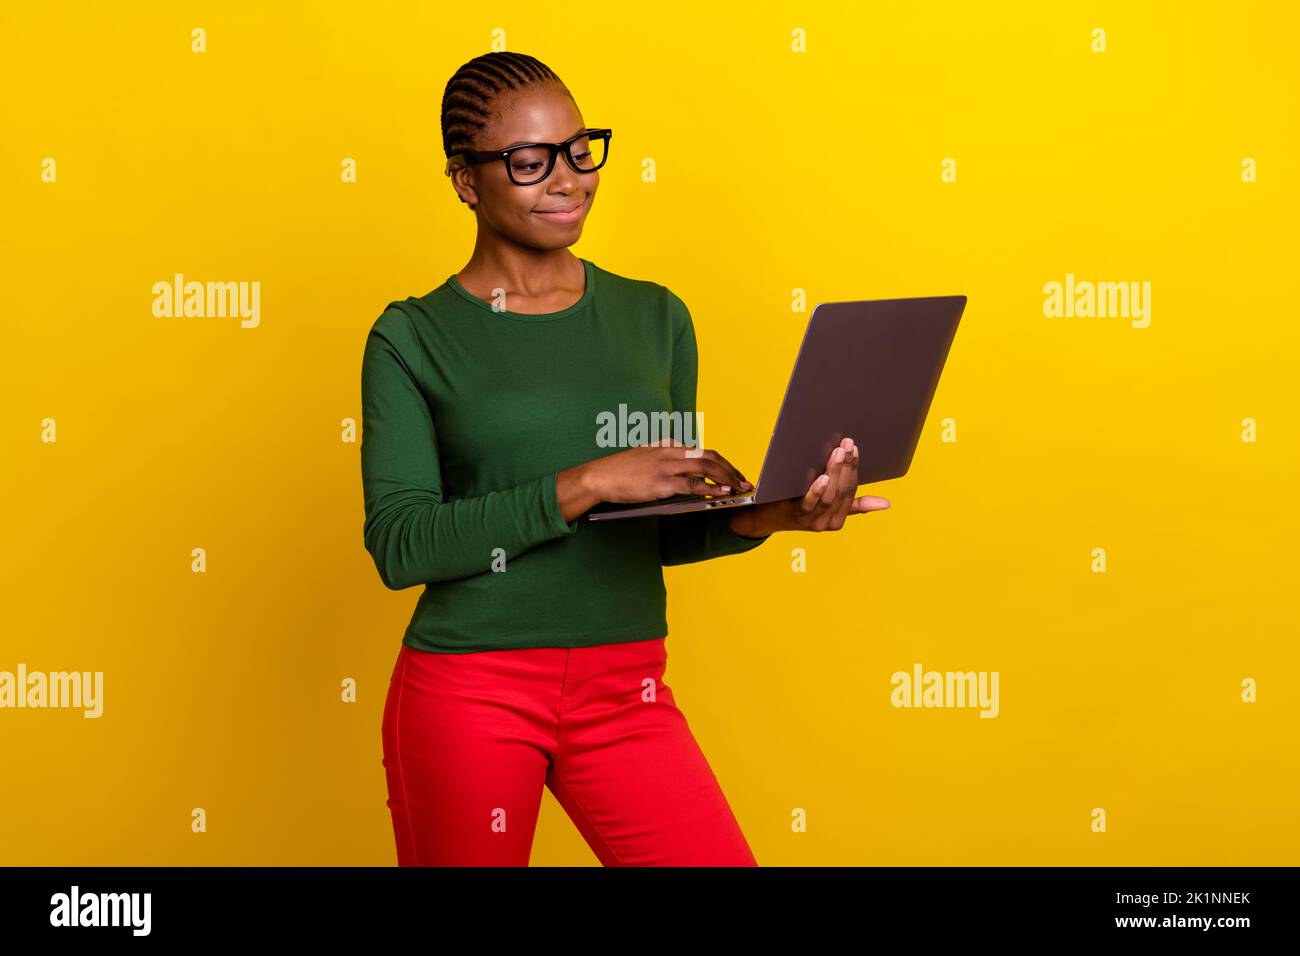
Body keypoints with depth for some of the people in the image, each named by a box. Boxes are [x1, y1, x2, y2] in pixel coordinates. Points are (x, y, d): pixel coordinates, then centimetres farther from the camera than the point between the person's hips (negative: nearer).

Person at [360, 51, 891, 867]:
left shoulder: (655, 319, 8)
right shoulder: (413, 339, -3)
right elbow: (400, 543, -13)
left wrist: (764, 516, -6)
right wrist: (590, 482, -20)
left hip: (628, 694, 3)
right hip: (465, 696, -3)